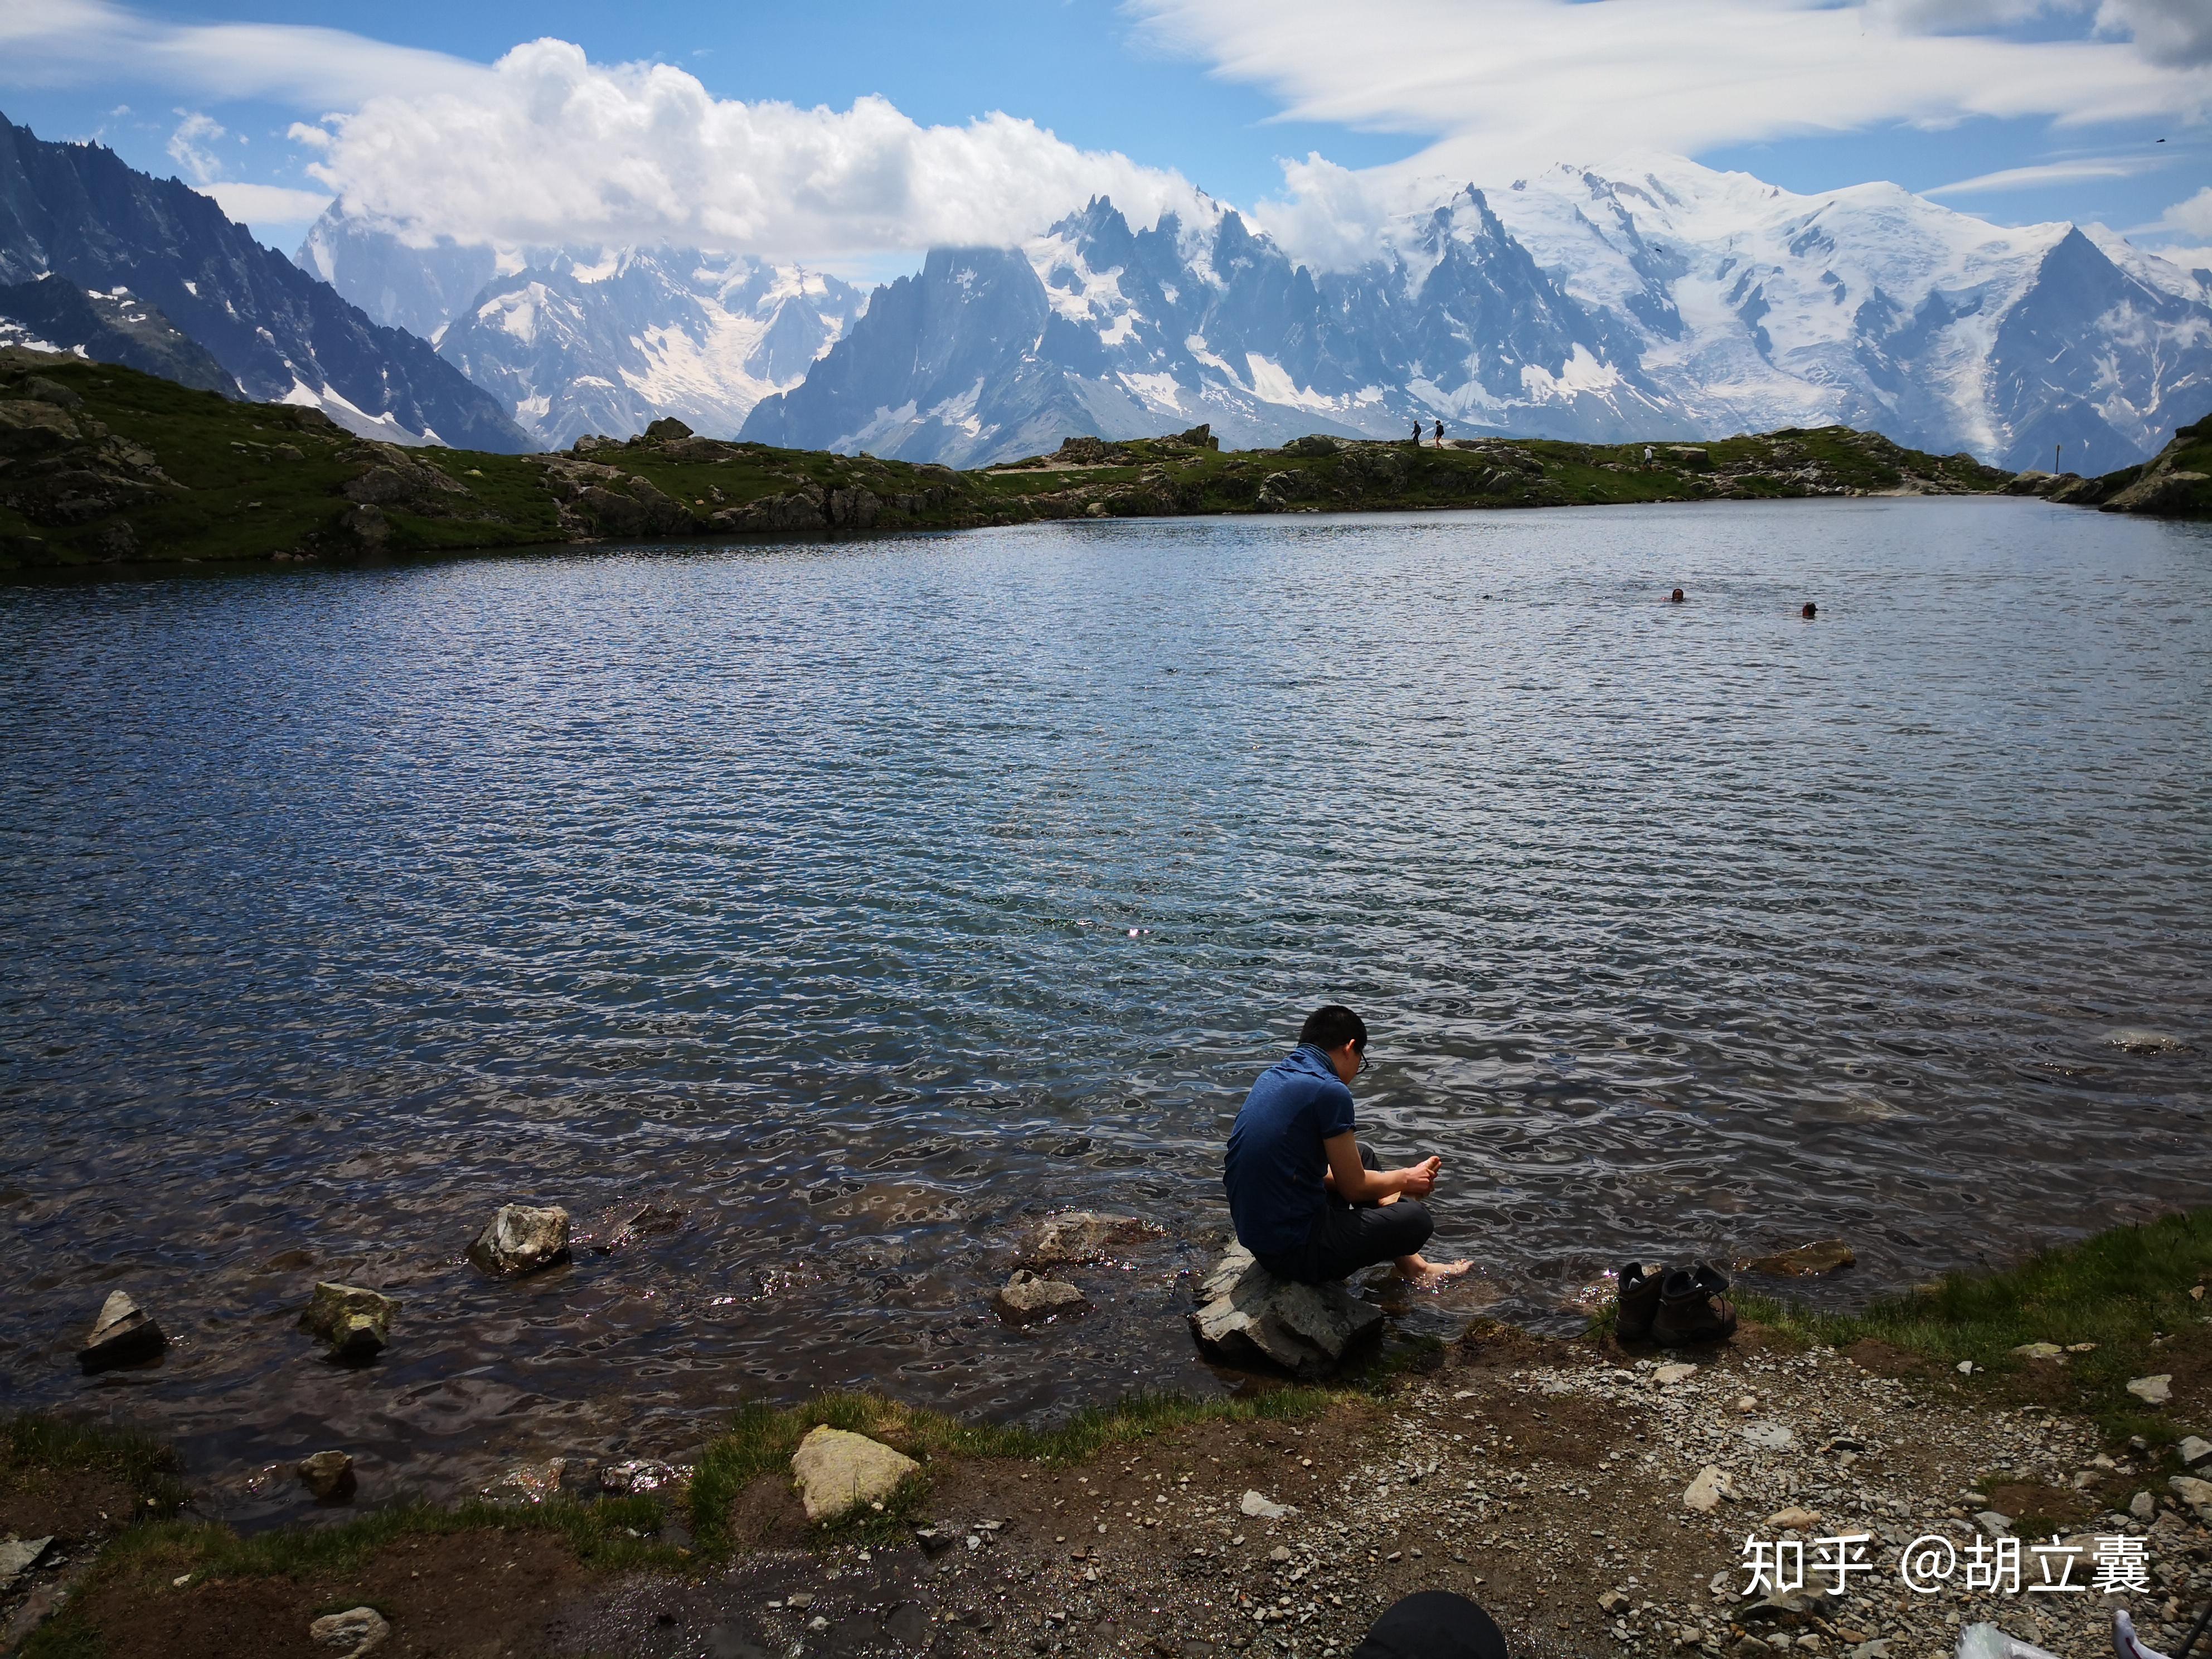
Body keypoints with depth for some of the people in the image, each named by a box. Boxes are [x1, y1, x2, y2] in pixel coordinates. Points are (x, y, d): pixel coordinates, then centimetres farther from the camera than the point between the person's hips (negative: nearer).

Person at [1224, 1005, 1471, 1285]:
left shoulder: (1273, 1076, 9)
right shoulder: (1330, 1090, -18)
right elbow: (1354, 1187, -10)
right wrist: (1406, 1179, 10)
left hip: (1253, 1231, 9)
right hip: (1293, 1252, -9)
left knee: (1363, 1156, 26)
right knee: (1415, 1219, -3)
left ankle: (1412, 1265, 32)